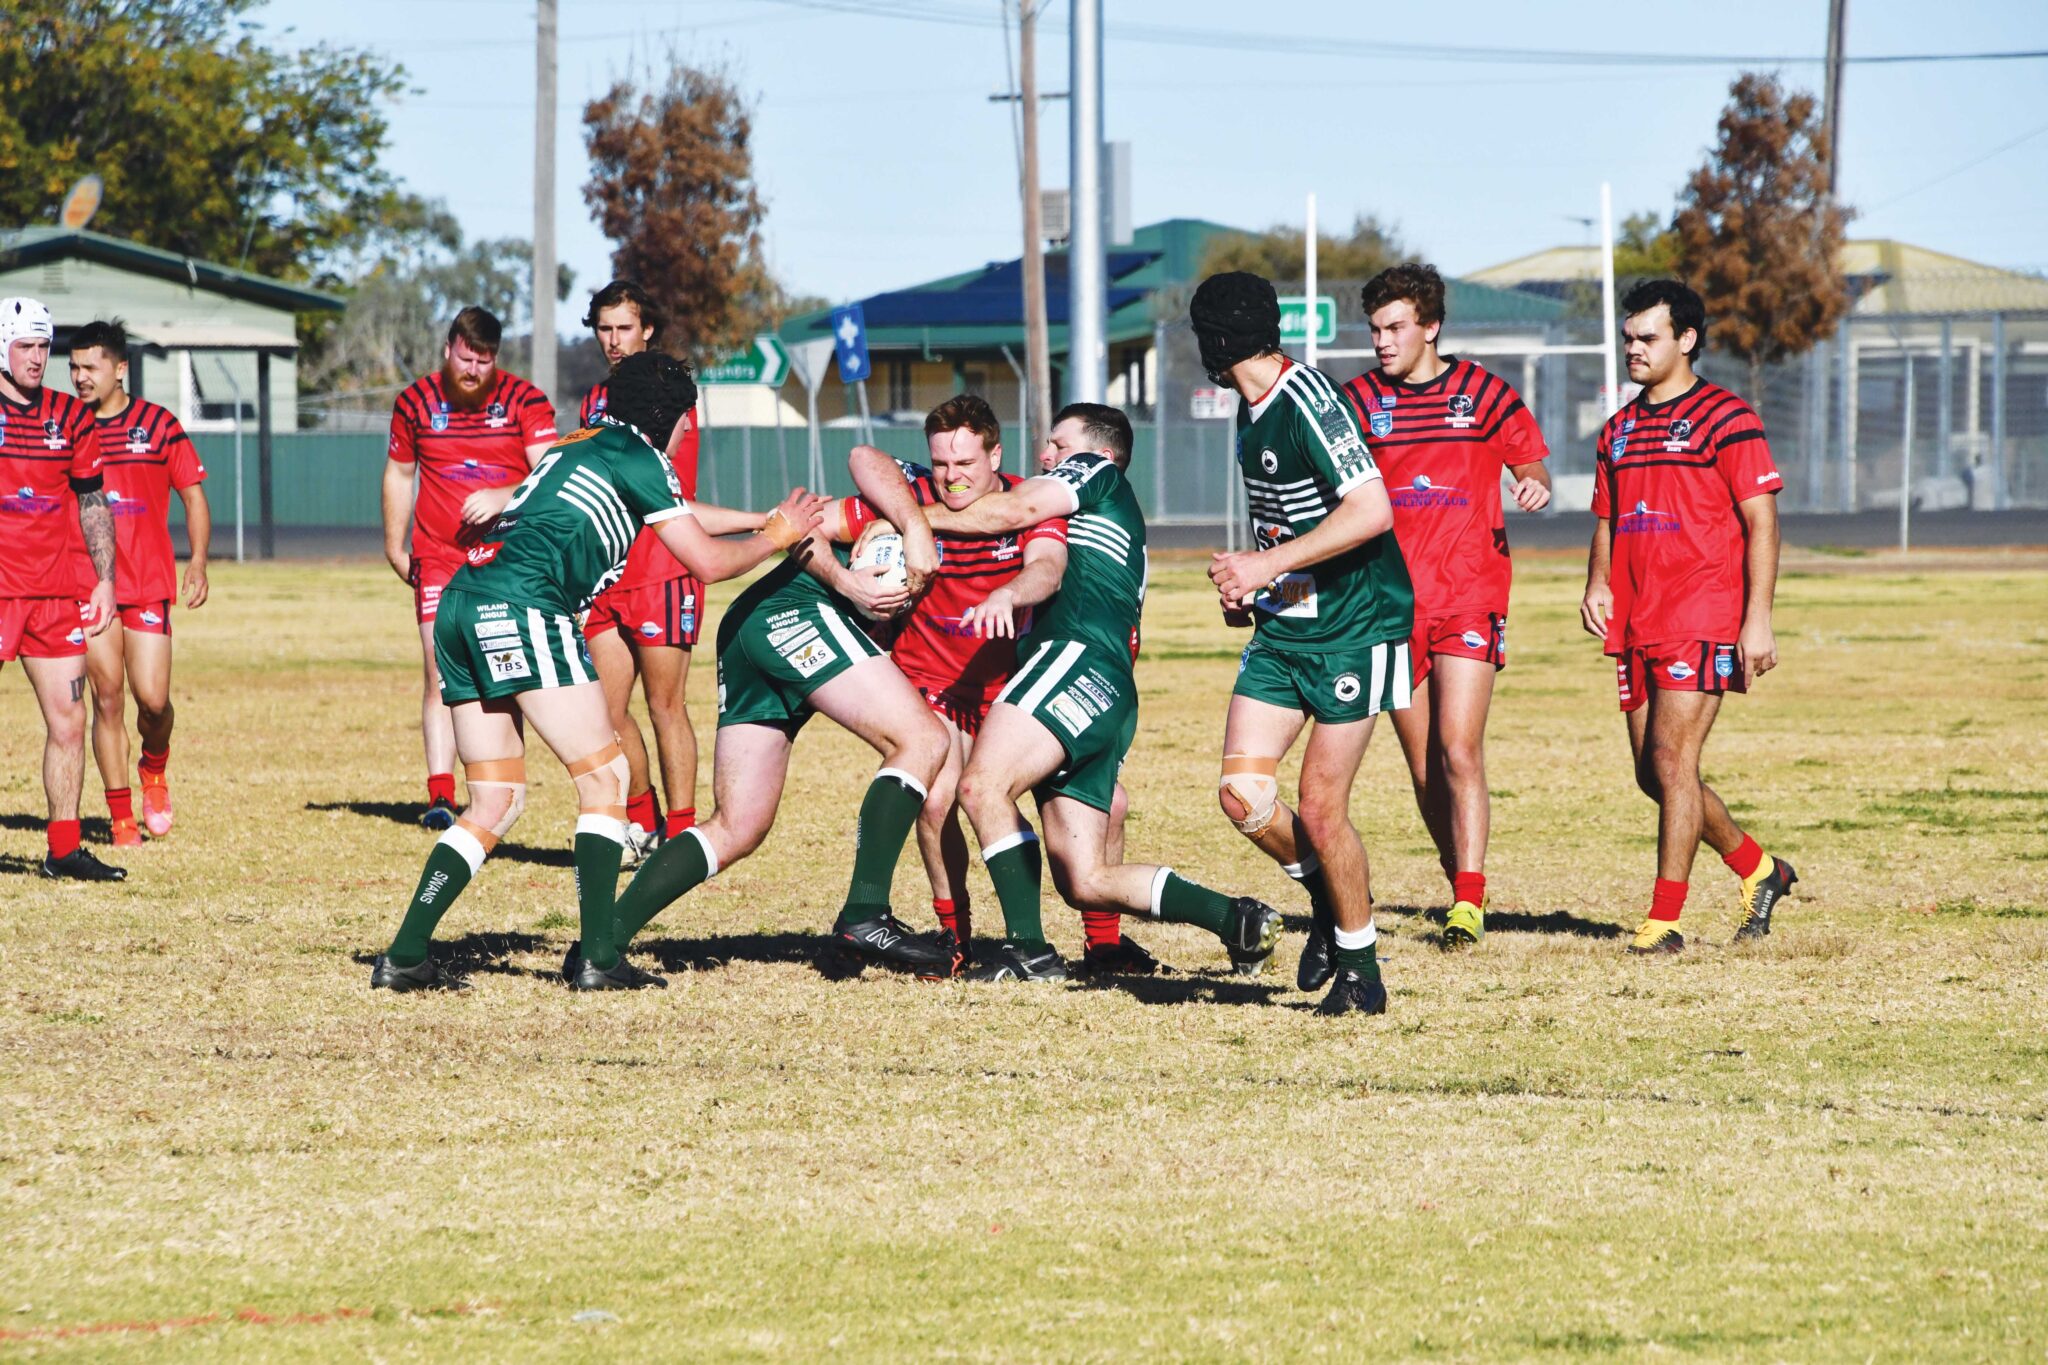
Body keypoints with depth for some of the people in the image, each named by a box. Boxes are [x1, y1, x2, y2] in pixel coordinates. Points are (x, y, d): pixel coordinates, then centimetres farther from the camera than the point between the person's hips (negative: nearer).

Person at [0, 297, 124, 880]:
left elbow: (92, 502, 16)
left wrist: (104, 579, 8)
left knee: (68, 722, 4)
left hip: (58, 591, 5)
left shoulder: (69, 416, 10)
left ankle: (63, 849, 12)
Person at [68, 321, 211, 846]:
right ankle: (121, 818, 4)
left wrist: (198, 562, -5)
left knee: (152, 698, -8)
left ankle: (154, 768, 26)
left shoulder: (158, 424, 2)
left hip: (149, 584, -1)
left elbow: (193, 496, 7)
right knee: (107, 698, -2)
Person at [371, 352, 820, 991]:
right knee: (604, 776, -2)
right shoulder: (635, 457, 3)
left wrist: (763, 518, 49)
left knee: (496, 802, 11)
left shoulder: (584, 444, 29)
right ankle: (597, 957, -9)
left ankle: (405, 956, 3)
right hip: (521, 607, -9)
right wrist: (774, 537, 20)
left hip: (461, 603, 9)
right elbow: (707, 561, 4)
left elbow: (678, 512, 45)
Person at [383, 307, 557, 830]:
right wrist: (394, 547, 19)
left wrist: (502, 498, -27)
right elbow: (399, 473, 18)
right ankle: (440, 796, -15)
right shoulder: (416, 402, 4)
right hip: (438, 559, 0)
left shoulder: (523, 400, -2)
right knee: (441, 673, -11)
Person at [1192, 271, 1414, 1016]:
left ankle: (1360, 969, 9)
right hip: (1281, 629, 8)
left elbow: (1371, 511, -28)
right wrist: (1249, 579, 10)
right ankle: (1327, 900, 21)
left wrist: (1269, 564, -24)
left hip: (1354, 629, -8)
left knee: (1320, 807, -7)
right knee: (1242, 793, -3)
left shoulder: (1309, 403, -19)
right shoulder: (1253, 406, 10)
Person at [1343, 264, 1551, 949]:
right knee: (1423, 767, 6)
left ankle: (1469, 900, -15)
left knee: (1458, 750, -14)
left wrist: (1535, 485, -10)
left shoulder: (1484, 393, 2)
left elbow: (1529, 462, 13)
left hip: (1469, 597, -2)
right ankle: (1461, 888, 20)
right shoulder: (1359, 400, 5)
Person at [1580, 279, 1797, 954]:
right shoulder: (1618, 429, 16)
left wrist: (1758, 619, -15)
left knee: (1671, 760, -12)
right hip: (1635, 623, 8)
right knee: (1653, 773, 8)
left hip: (1702, 620, -8)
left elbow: (1761, 521, -8)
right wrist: (1598, 585, 3)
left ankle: (1664, 920, -8)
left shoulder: (1725, 417, -5)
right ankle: (1758, 869, 27)